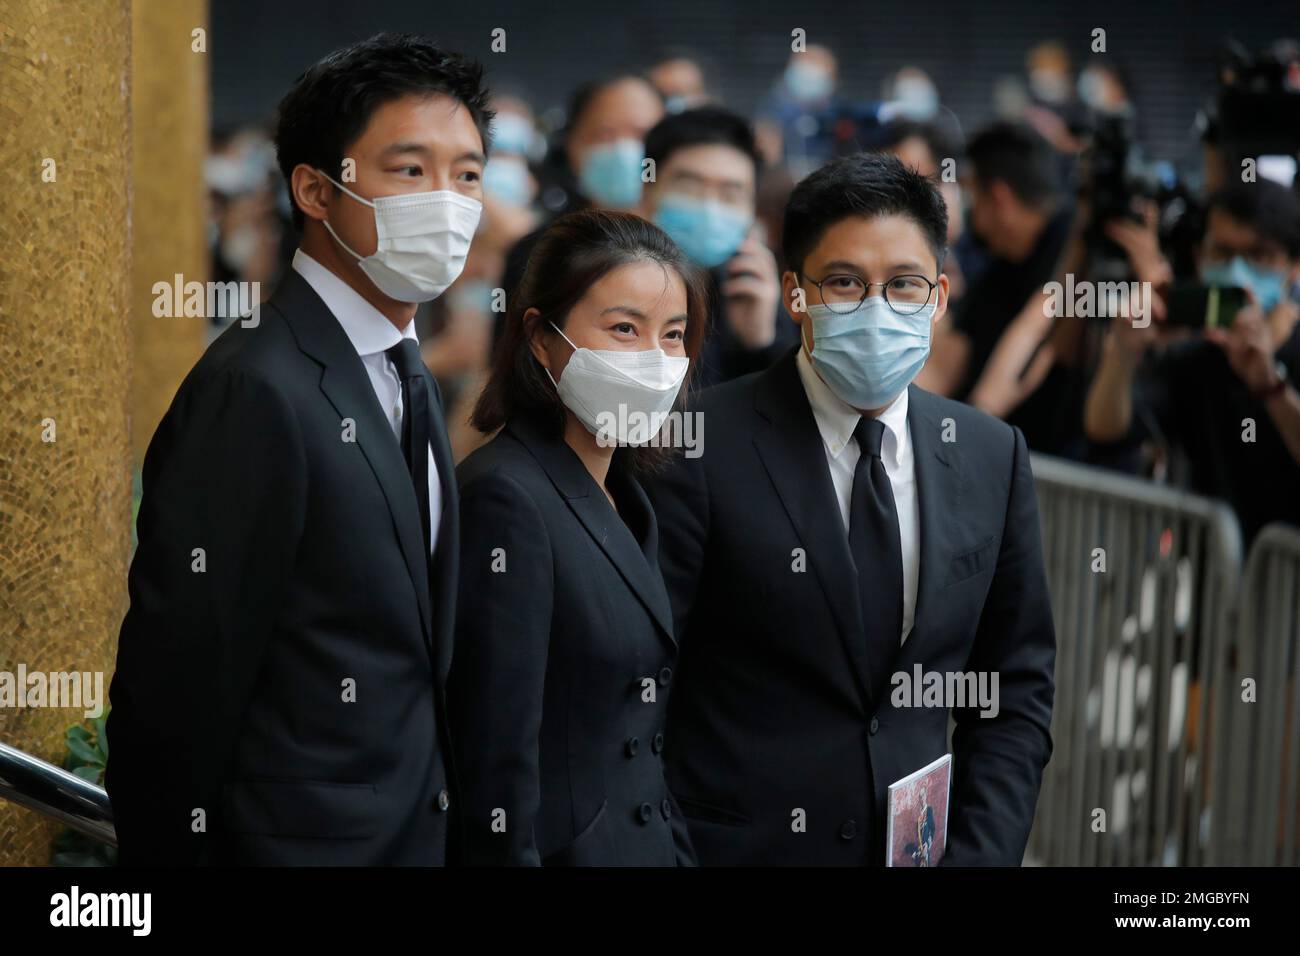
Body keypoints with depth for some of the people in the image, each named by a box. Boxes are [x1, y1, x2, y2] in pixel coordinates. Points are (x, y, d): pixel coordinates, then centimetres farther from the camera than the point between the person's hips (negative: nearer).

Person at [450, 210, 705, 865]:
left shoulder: (625, 502, 10)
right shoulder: (506, 498, -17)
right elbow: (498, 768, -20)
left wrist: (678, 848, 11)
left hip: (649, 845, 9)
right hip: (564, 849, -9)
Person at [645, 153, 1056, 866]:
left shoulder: (993, 457, 3)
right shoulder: (704, 447, -12)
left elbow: (1016, 691, 6)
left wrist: (977, 854, -5)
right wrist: (661, 854, -18)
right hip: (738, 845, -4)